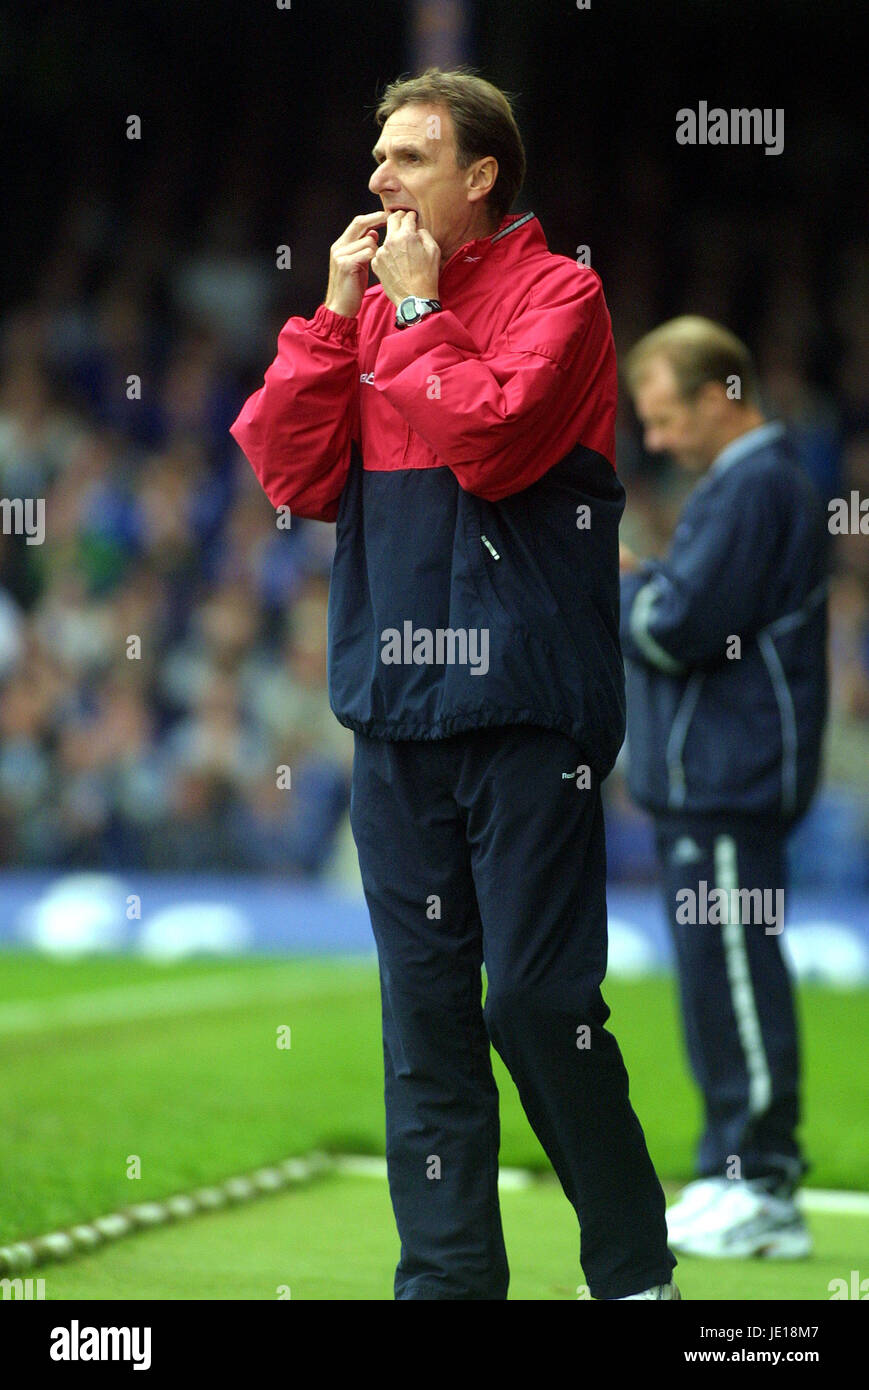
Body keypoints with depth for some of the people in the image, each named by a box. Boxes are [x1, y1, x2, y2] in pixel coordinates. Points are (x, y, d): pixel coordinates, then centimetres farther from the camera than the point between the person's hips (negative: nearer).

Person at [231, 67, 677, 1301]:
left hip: (524, 703, -6)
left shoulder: (555, 293, -4)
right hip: (396, 704, 6)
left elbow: (492, 438, -19)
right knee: (425, 1004, 7)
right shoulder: (372, 300, 14)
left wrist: (417, 314, -9)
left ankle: (634, 1268, 8)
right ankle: (447, 1272, 13)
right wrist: (337, 312, -1)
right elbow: (292, 472, 5)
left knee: (537, 1001, -6)